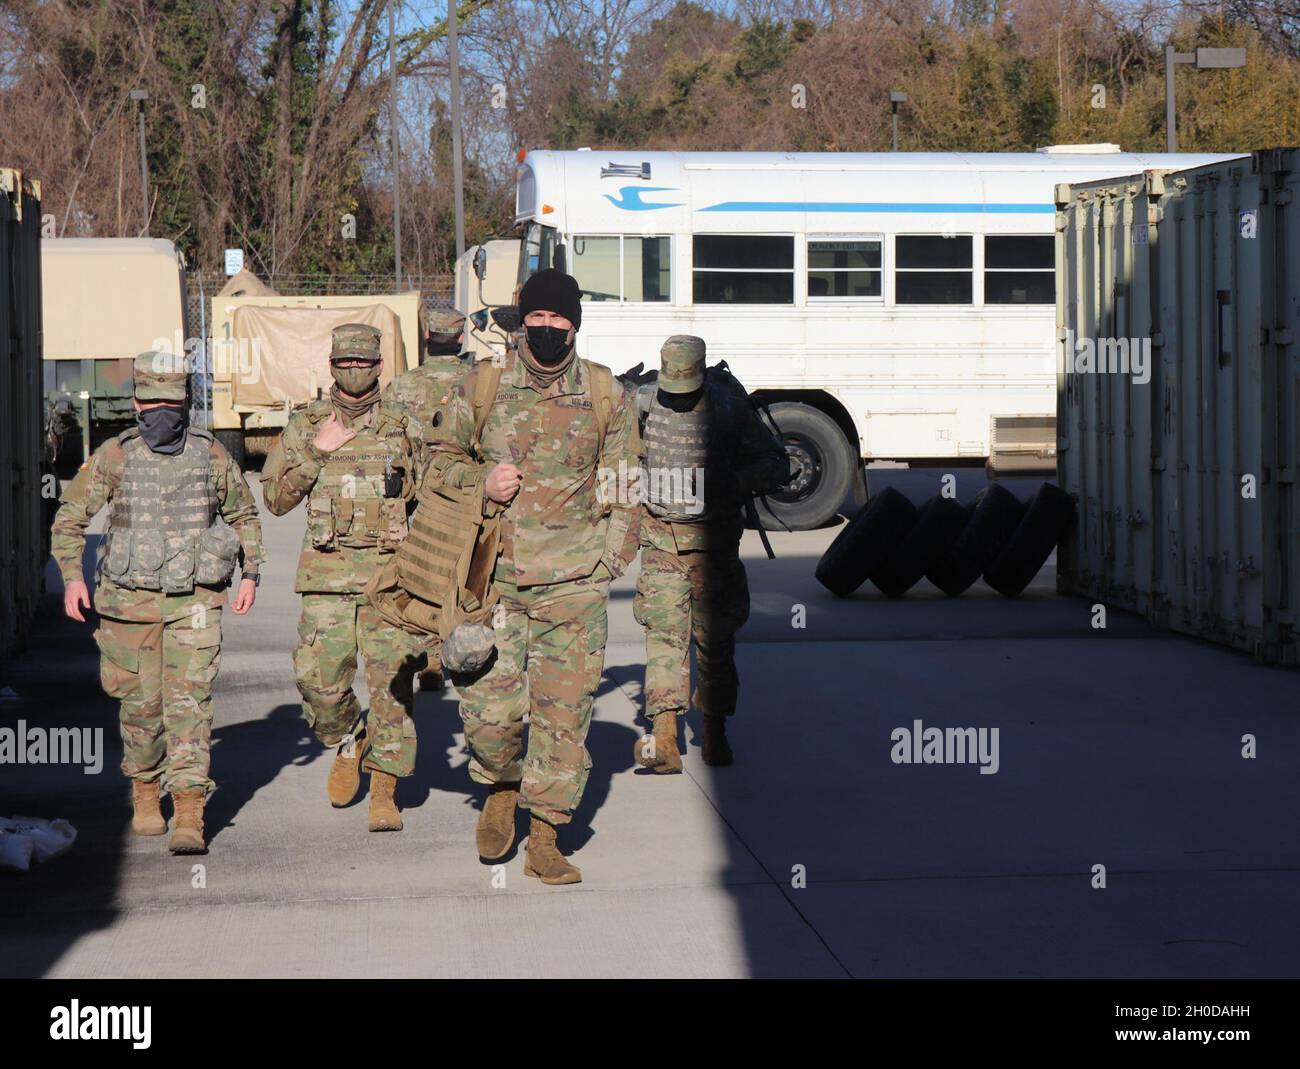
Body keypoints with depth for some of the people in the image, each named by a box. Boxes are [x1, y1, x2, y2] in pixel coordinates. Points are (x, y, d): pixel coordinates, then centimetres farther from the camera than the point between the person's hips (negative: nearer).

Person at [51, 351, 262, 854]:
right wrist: (72, 577, -7)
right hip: (131, 600, 1)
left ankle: (189, 815, -14)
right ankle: (144, 790, 32)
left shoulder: (211, 455, 2)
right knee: (141, 704, 8)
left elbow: (244, 516, 16)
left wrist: (250, 573, 7)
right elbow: (69, 519, 6)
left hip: (195, 601, -1)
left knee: (189, 702, -11)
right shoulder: (113, 457, -1)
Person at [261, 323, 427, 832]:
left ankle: (384, 793, 3)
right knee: (319, 680, -6)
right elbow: (277, 499, 3)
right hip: (327, 574, 1)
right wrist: (317, 452, -7)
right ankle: (347, 745, 25)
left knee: (392, 682, -5)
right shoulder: (304, 426, 8)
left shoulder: (405, 426, 8)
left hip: (391, 568, 0)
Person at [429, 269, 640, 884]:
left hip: (573, 581, 0)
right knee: (489, 706, -5)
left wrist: (608, 563, 5)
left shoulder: (606, 396, 6)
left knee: (565, 710, -2)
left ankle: (544, 840, 8)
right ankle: (500, 790, 26)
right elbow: (442, 463, 15)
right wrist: (481, 484, -6)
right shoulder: (481, 388, 4)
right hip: (494, 574, 0)